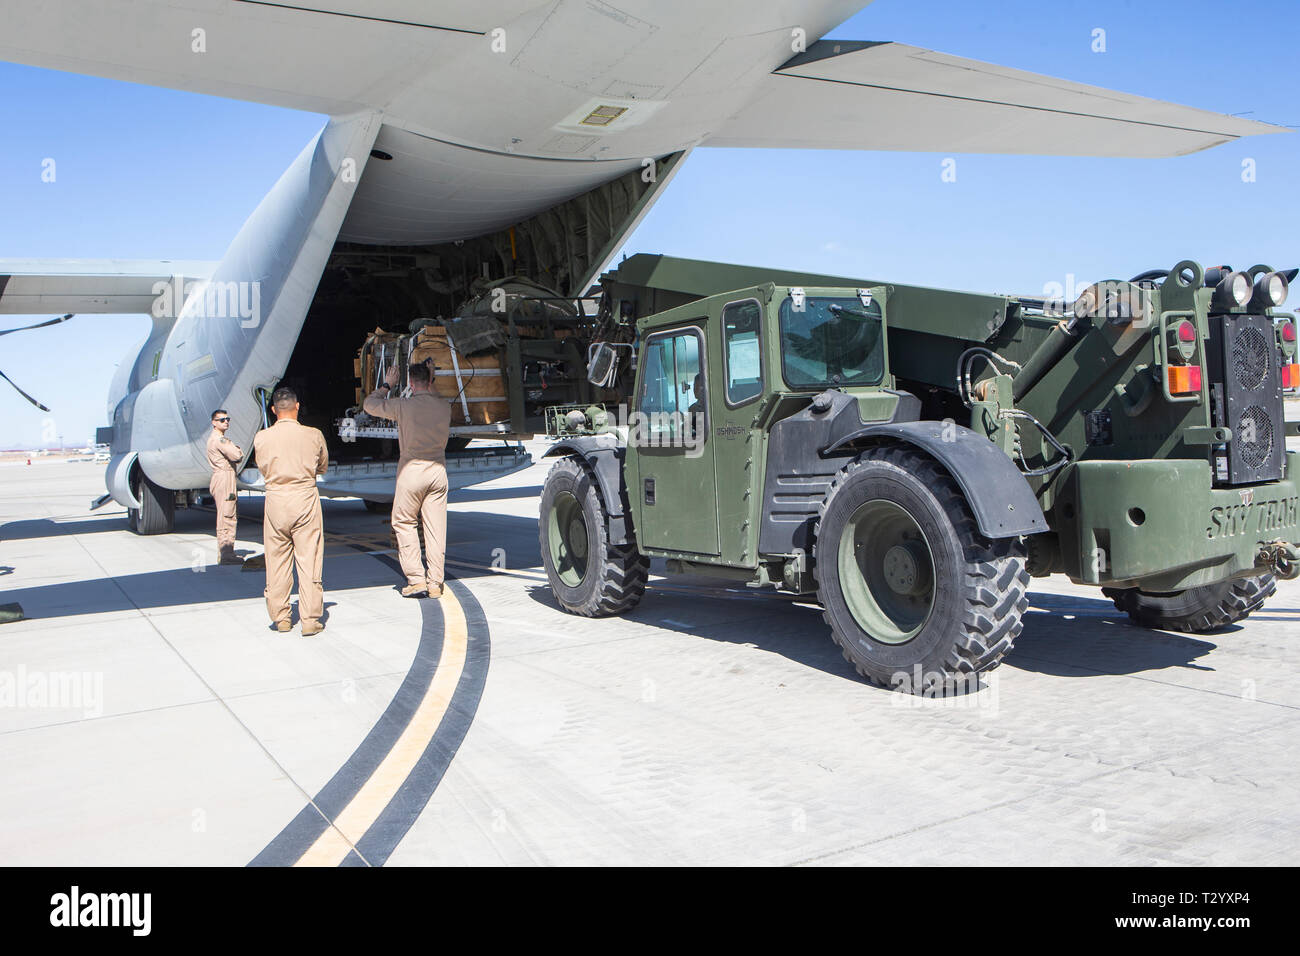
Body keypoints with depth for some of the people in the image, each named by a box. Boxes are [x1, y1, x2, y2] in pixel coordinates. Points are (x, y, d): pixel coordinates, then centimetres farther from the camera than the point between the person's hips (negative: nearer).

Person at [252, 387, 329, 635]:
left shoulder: (262, 438, -2)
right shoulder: (314, 435, -4)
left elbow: (263, 469, 11)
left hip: (275, 500, 1)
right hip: (306, 498, -1)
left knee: (277, 561, 11)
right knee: (309, 560, 3)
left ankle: (280, 617, 20)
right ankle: (310, 619, 4)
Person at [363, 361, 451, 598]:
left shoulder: (403, 405, -10)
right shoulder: (444, 406, 1)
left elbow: (369, 404, 5)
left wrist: (387, 385, 17)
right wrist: (431, 386, 29)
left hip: (412, 470, -4)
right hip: (438, 470, 4)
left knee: (403, 523, 9)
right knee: (436, 527, 6)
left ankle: (416, 580, 4)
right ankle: (435, 583, 9)